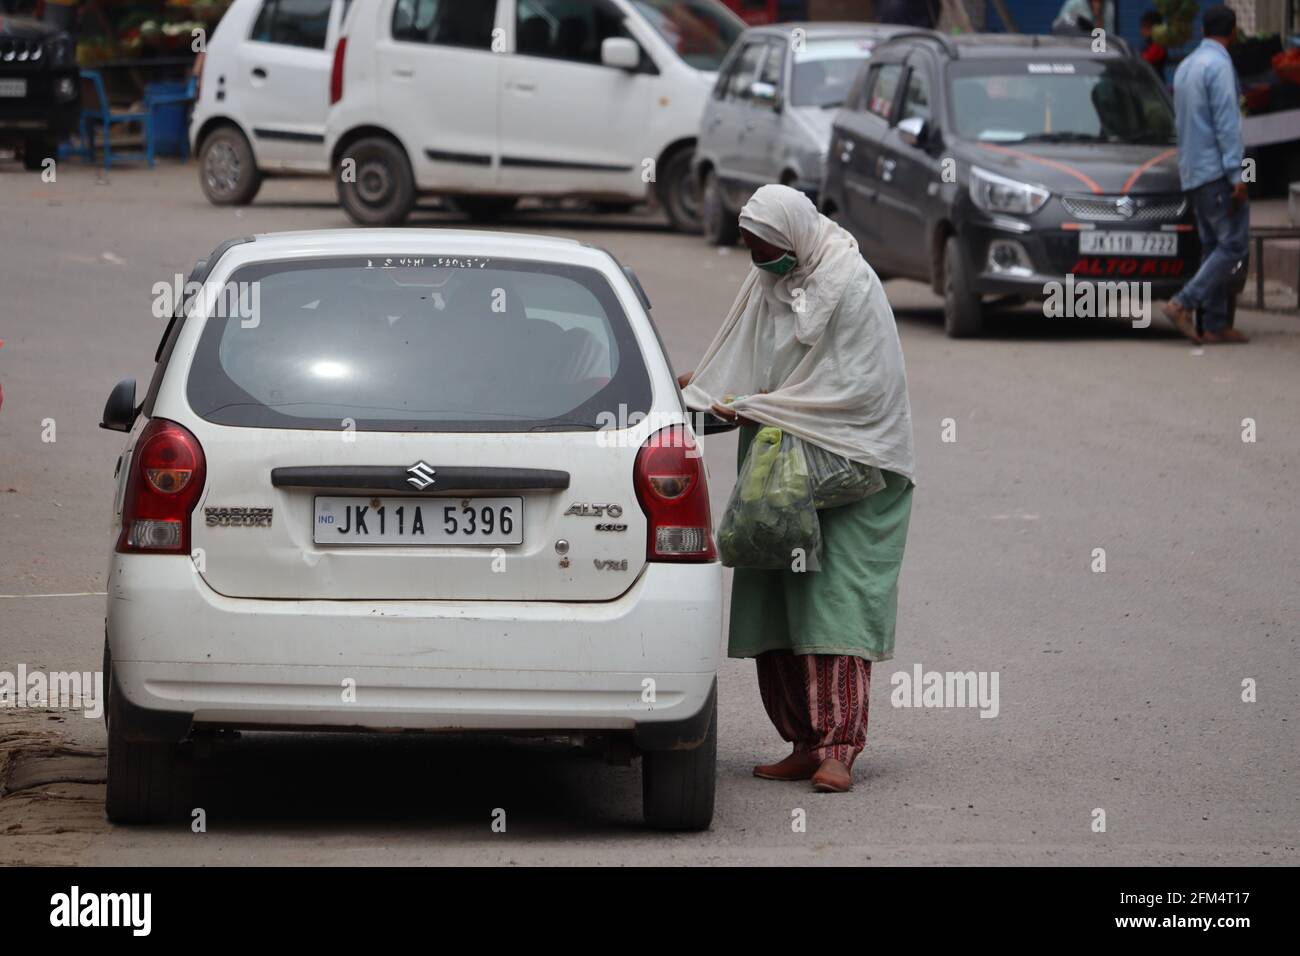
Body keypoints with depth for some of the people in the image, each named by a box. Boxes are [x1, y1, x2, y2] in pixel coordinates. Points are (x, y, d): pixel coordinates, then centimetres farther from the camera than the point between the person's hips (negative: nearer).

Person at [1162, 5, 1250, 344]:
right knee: (1233, 244, -9)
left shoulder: (1185, 67, 16)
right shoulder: (1218, 65, -12)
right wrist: (1235, 174, -18)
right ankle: (1184, 304, -18)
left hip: (1192, 173, 9)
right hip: (1216, 169, -9)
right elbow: (1226, 122, -17)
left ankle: (1216, 324, 5)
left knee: (1213, 246, 9)